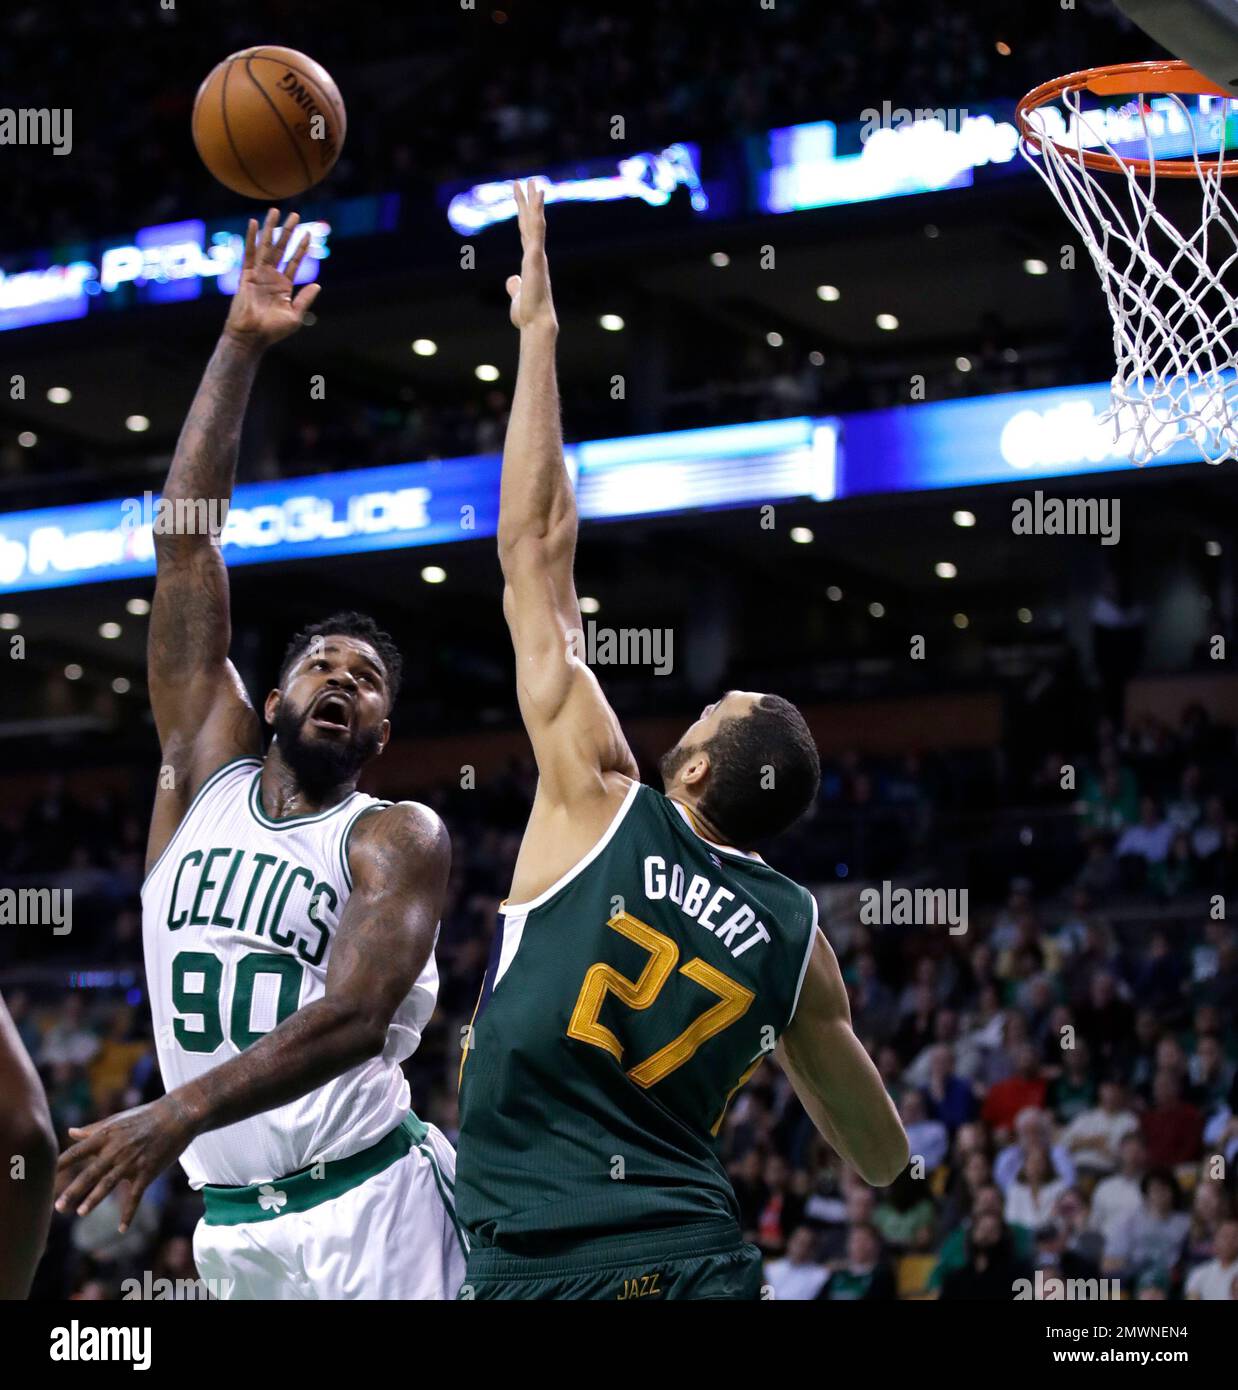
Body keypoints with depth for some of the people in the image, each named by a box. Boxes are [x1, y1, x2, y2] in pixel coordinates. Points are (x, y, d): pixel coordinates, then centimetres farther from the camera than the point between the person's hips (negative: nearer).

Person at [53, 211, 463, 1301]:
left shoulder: (400, 840, -3)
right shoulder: (204, 770, 8)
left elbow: (356, 1015, -20)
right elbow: (184, 542, 5)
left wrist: (181, 1111, -33)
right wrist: (240, 347, 1)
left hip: (368, 1209, -4)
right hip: (231, 1220, 4)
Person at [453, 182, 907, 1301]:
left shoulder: (599, 802, 0)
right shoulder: (794, 932, 8)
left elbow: (537, 546, 4)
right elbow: (883, 1159, 18)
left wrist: (538, 329, 9)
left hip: (538, 1260, -4)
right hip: (696, 1256, 4)